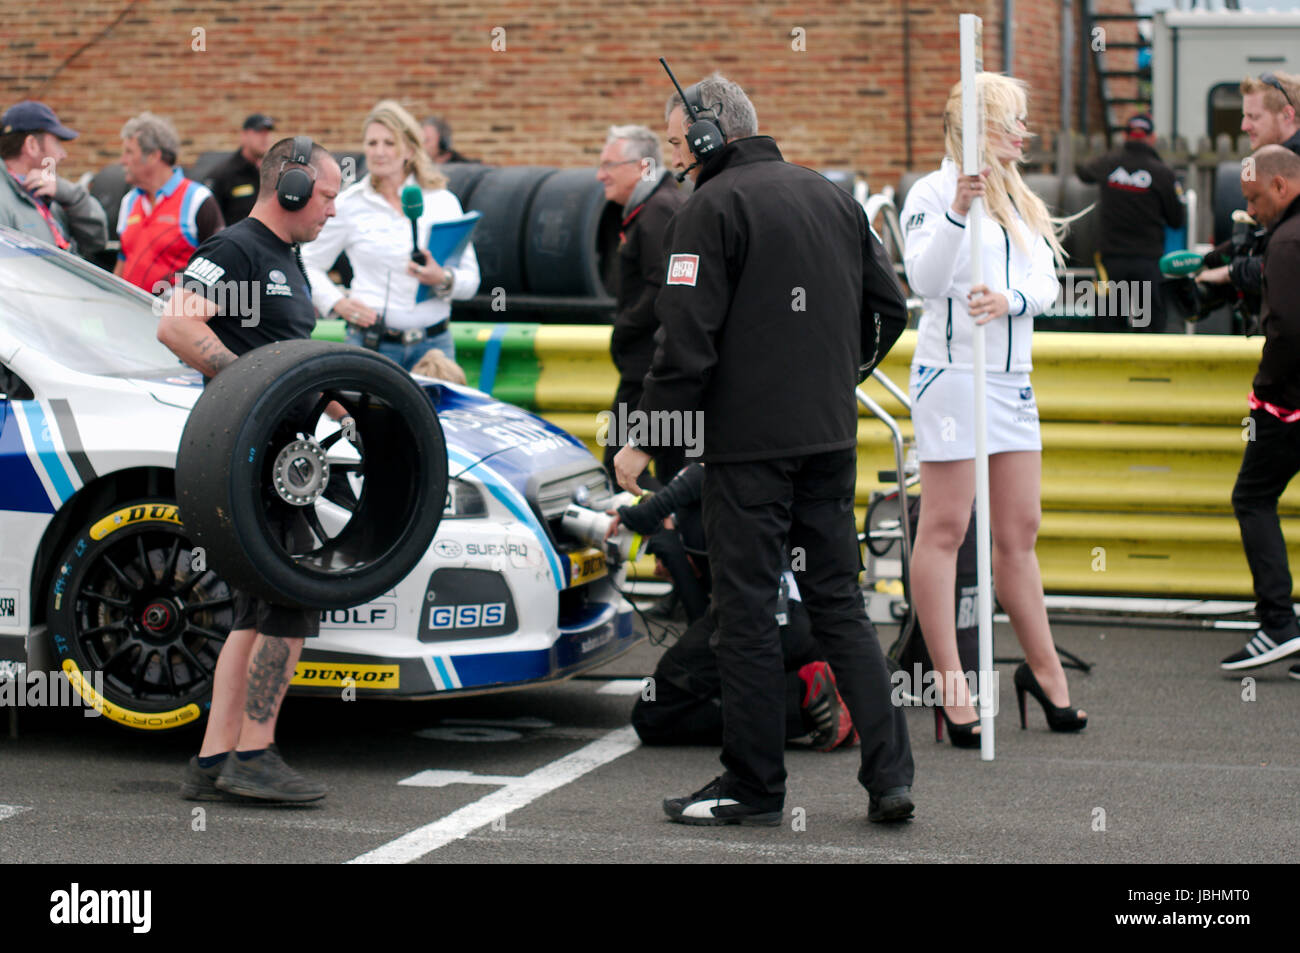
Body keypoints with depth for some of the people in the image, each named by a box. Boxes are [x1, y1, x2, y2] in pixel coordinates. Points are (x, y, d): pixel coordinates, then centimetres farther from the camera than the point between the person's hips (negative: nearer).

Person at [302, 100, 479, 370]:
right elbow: (309, 264, 12)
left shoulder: (443, 202, 7)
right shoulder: (349, 204, 5)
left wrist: (443, 279, -15)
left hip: (433, 345, 1)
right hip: (371, 344, -1)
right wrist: (337, 302, -3)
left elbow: (470, 281, 6)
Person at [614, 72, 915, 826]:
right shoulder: (833, 198, 13)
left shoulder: (713, 207, -9)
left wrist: (648, 437, -8)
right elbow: (889, 309, 17)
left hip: (749, 442, -7)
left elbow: (688, 339, -15)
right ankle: (890, 774, 4)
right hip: (831, 439, 7)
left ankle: (754, 786, 5)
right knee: (839, 602, 10)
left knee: (748, 610, 1)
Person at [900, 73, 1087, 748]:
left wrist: (1008, 298, -15)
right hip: (951, 374, -7)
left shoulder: (1022, 201, 17)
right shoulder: (932, 191, -6)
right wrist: (956, 212, -30)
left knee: (1019, 530, 12)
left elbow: (1046, 283, 7)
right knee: (944, 528, -5)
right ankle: (951, 687, -4)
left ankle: (1043, 669, 20)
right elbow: (925, 279, -17)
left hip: (1013, 380, 7)